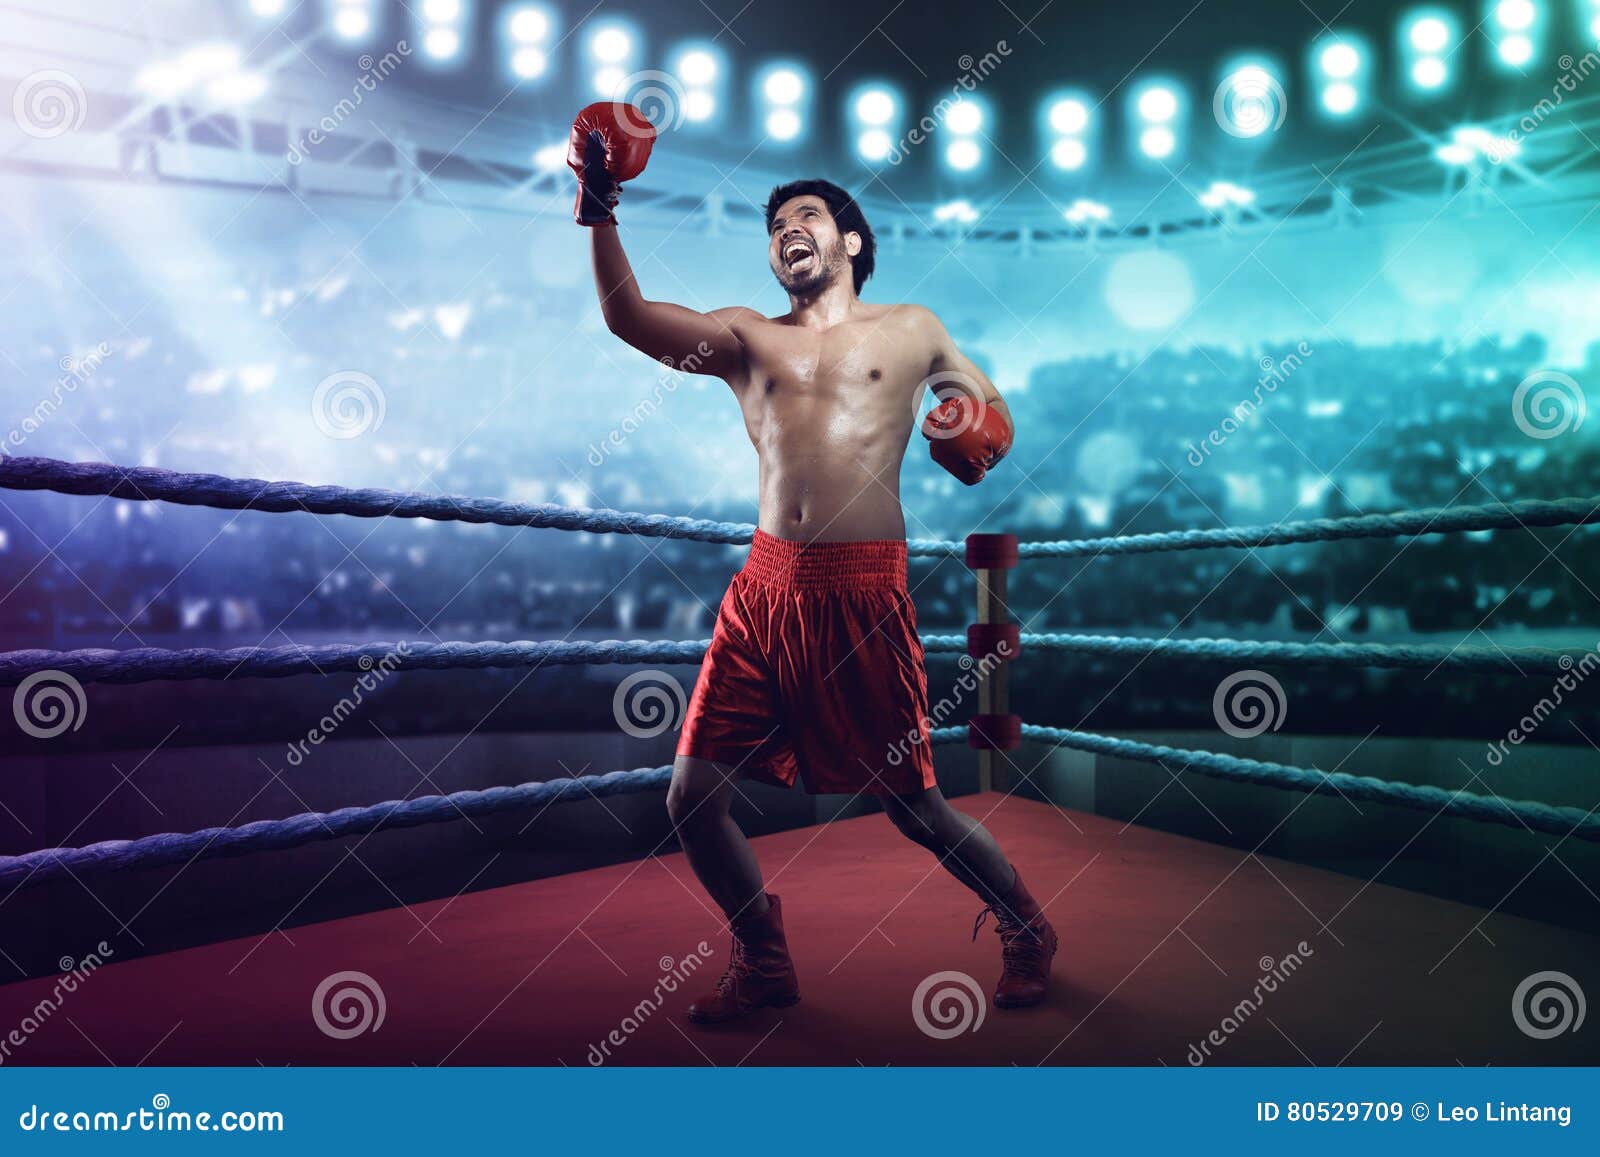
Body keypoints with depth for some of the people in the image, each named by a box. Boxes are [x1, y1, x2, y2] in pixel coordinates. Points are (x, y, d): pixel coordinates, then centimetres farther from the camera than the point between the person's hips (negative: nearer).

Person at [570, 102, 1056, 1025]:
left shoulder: (911, 330, 13)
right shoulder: (747, 337, 14)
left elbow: (989, 407, 24)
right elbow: (632, 319, -1)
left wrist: (974, 448, 1)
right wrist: (601, 214, -15)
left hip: (865, 589, -3)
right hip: (765, 584, 3)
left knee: (913, 804, 3)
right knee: (694, 794, -2)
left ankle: (1026, 929, 29)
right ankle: (764, 965, 20)